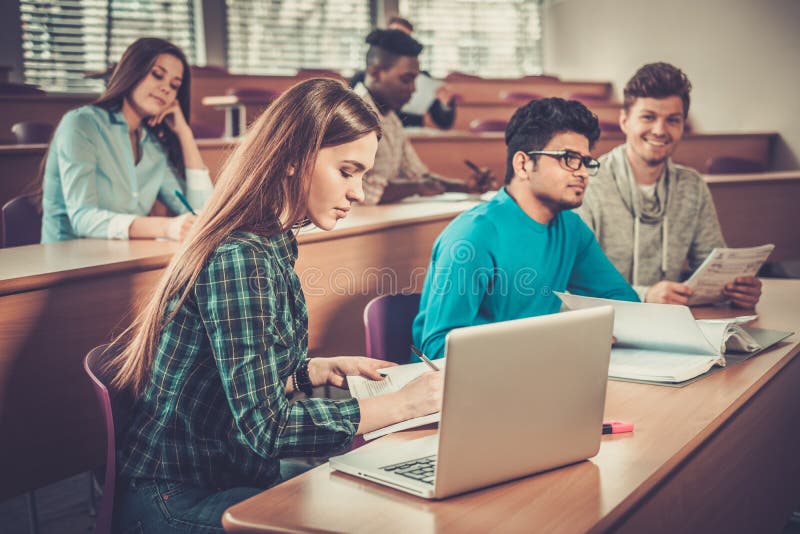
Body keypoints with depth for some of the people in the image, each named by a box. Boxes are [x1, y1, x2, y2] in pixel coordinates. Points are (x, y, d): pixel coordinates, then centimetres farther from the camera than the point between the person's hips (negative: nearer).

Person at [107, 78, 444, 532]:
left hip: (232, 477, 8)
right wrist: (403, 403, -23)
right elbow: (265, 425, -28)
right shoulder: (237, 258, -23)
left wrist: (323, 369, 2)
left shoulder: (272, 247, 6)